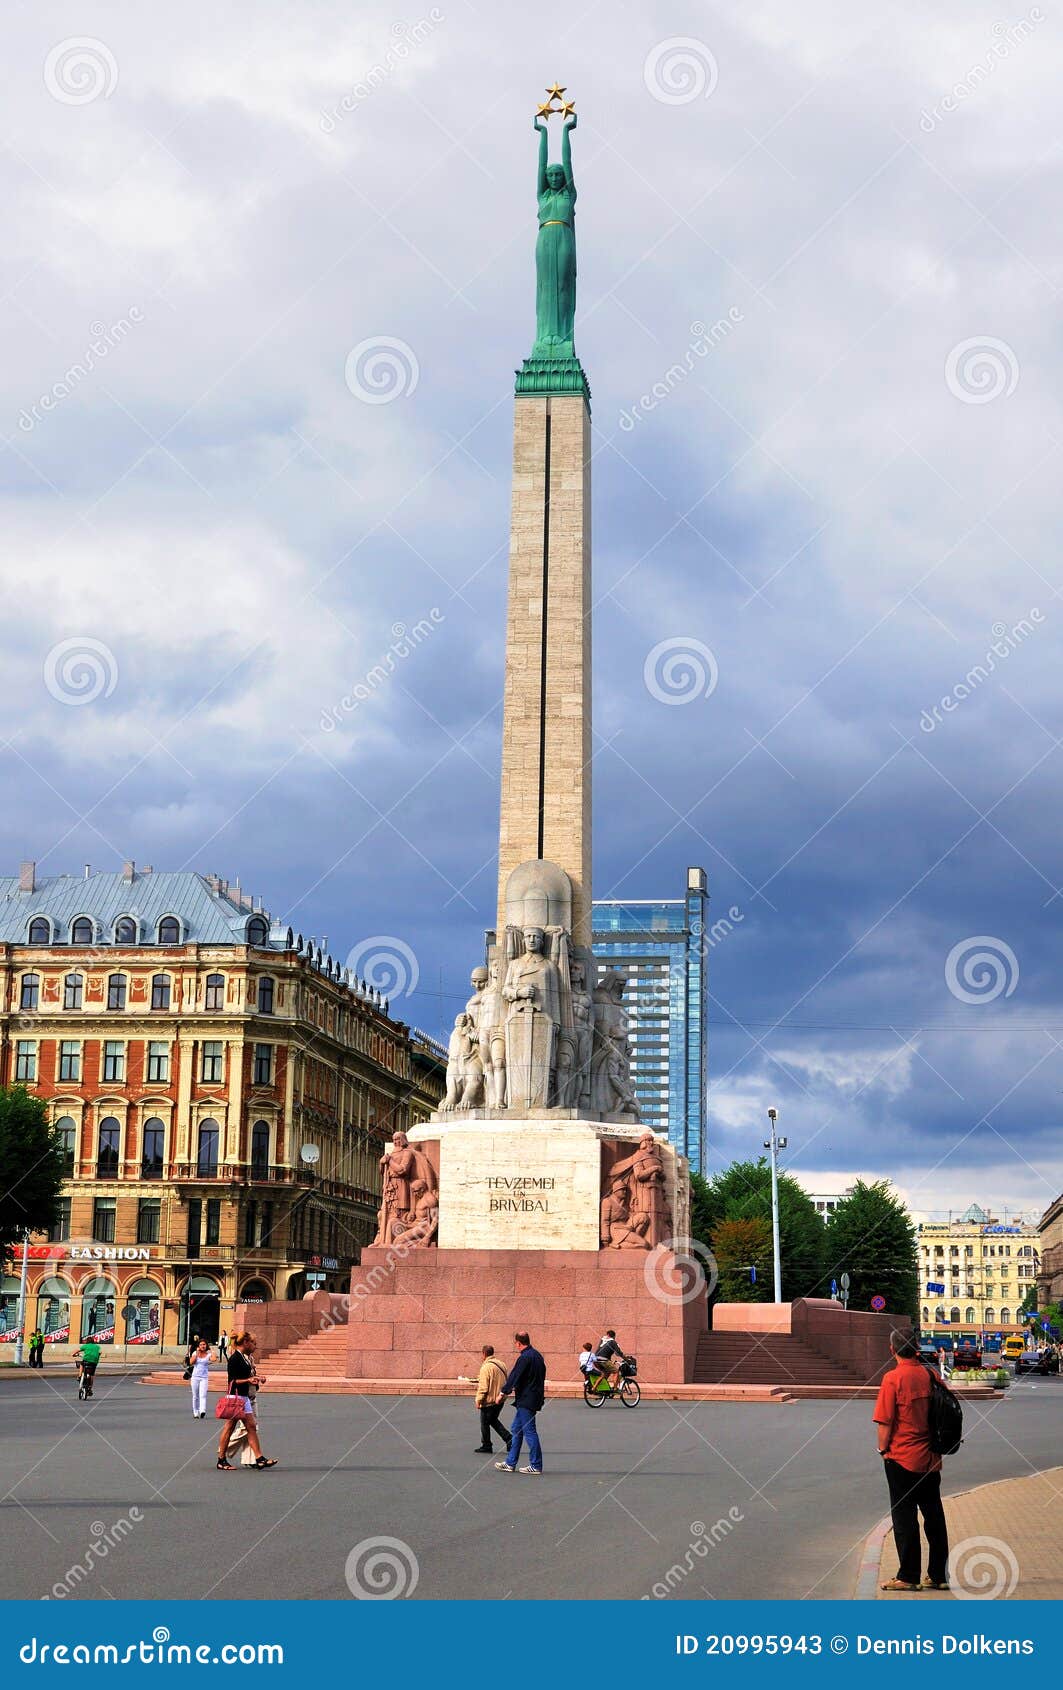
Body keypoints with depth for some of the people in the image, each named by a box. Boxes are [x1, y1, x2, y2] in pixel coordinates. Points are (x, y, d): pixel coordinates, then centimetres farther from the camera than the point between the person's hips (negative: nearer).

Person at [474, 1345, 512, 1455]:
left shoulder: (486, 1367, -19)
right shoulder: (501, 1365, 6)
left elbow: (483, 1387, -20)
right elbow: (505, 1382, 16)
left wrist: (478, 1401, -10)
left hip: (489, 1401, -8)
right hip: (500, 1399, 8)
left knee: (485, 1423, 8)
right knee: (494, 1420, 22)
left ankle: (486, 1446, 16)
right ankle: (509, 1440, 14)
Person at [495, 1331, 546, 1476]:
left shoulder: (524, 1358, -18)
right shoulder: (537, 1355, 12)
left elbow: (514, 1376, -17)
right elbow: (542, 1375, 19)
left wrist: (504, 1392, -8)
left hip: (526, 1401, -10)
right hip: (535, 1398, 10)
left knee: (529, 1432, -4)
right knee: (516, 1430, 15)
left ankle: (536, 1466, -1)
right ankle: (510, 1463, 19)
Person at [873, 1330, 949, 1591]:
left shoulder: (893, 1378, -14)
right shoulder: (930, 1375, 0)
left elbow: (885, 1421, -14)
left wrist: (883, 1449, 0)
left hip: (902, 1459, -5)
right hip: (930, 1459, 5)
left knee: (904, 1518, 3)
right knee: (934, 1516, 12)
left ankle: (908, 1577, 6)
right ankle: (939, 1575, 16)